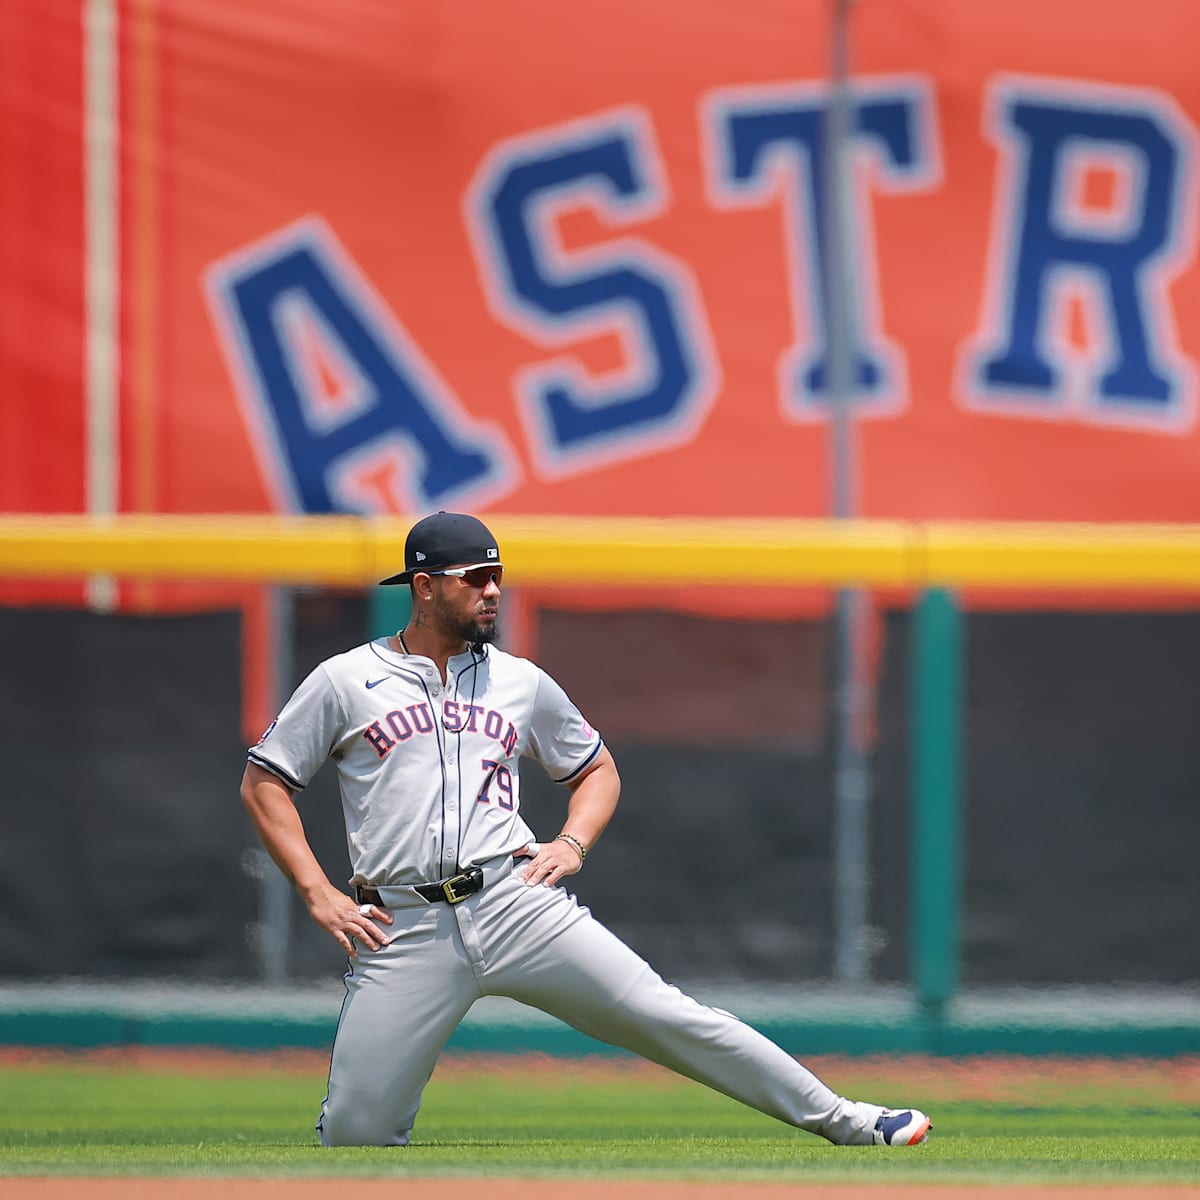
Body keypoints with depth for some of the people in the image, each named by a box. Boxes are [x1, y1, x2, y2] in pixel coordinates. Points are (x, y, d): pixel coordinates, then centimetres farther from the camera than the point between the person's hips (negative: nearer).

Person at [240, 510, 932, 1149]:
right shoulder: (344, 682, 5)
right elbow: (265, 782, 7)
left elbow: (598, 769, 27)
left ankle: (844, 1123, -9)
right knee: (354, 1131, -11)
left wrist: (574, 844, 6)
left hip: (515, 904, 1)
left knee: (665, 1017, -12)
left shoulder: (523, 682, 14)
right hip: (405, 931, -1)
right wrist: (319, 895, -3)